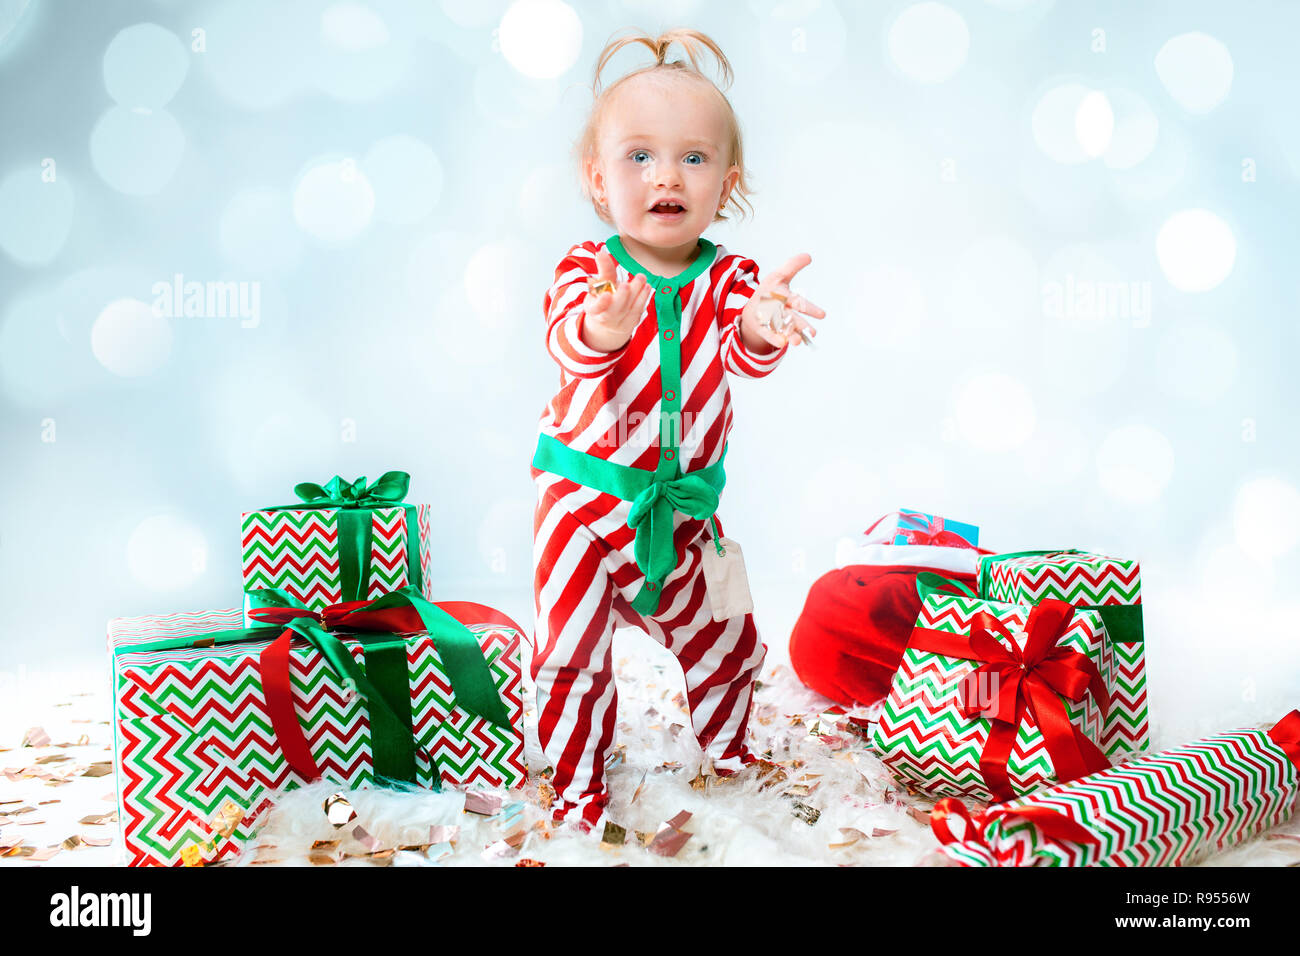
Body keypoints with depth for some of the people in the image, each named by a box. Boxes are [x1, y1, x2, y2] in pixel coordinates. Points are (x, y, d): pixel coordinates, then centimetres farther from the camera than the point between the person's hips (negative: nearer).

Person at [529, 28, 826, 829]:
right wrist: (599, 329, -55)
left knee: (726, 643, 16)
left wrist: (760, 326, -47)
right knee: (570, 655, 2)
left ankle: (729, 756, 44)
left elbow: (745, 357, -22)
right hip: (587, 498, -2)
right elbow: (566, 343, -30)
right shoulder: (588, 268, -12)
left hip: (683, 505, 3)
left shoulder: (726, 277, -6)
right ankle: (579, 788, 25)